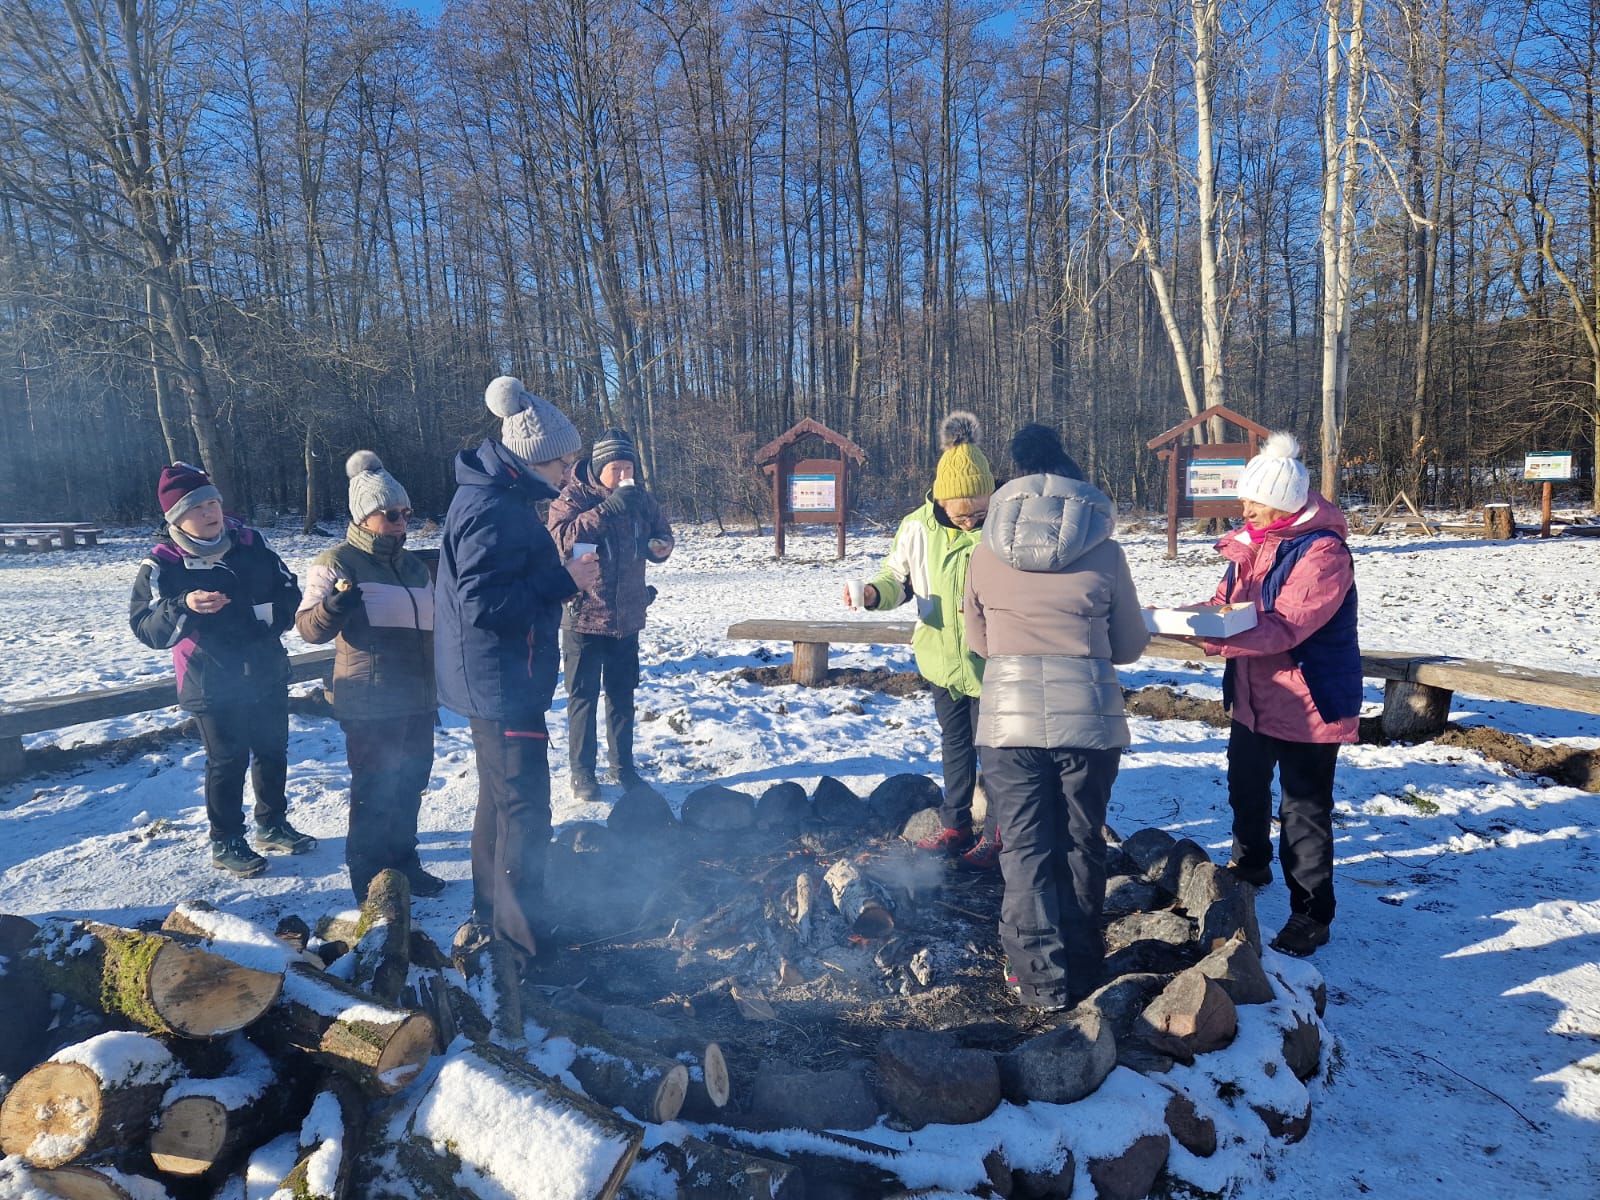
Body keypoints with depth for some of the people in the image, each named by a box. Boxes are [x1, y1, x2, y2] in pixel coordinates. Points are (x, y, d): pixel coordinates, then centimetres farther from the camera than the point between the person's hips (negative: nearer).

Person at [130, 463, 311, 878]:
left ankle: (272, 825, 36)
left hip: (267, 674, 5)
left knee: (272, 752, 17)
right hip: (214, 686, -5)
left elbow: (288, 590, 11)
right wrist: (184, 607, -34)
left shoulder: (250, 542, 0)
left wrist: (277, 616, -6)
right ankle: (226, 843, 23)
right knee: (228, 762, 5)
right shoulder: (163, 565, -12)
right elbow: (145, 627, -17)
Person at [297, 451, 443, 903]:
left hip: (417, 700, 7)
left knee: (410, 785, 16)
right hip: (371, 703, -7)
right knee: (375, 793, 0)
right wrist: (335, 604, -33)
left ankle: (403, 863, 31)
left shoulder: (413, 564, 13)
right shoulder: (338, 562, -7)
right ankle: (370, 883, 13)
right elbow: (309, 627, -14)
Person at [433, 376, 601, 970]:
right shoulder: (494, 511, -22)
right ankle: (517, 942, 8)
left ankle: (490, 918, 35)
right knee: (525, 811, -3)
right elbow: (483, 605, -28)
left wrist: (561, 579, 7)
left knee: (499, 801, 21)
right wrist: (563, 582, -23)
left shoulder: (501, 498, 11)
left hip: (499, 682, 11)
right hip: (502, 684, -11)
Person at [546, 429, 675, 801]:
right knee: (583, 696, 4)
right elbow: (563, 538, -26)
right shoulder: (572, 498, -10)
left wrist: (661, 545, -10)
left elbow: (663, 536, 14)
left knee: (622, 694, 14)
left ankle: (623, 766, 26)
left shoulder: (640, 499, 4)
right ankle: (582, 773, 15)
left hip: (627, 616, 4)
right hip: (583, 615, -4)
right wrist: (607, 510, -33)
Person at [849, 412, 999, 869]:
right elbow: (899, 579, 4)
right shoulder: (918, 528, -8)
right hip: (943, 659, 4)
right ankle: (955, 825, 35)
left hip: (992, 662, -3)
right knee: (954, 745, 19)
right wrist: (875, 593, -17)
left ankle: (995, 835, 24)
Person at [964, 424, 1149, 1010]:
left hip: (1010, 714, 0)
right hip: (1088, 714, 1)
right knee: (1081, 843, 16)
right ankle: (1082, 967, 30)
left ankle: (1043, 978, 15)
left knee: (1027, 849, 10)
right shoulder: (1103, 550, -3)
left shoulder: (985, 553, 0)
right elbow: (1130, 644, 6)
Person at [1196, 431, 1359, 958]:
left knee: (1304, 810, 1)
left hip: (1309, 701, -9)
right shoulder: (1252, 543, 5)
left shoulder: (1322, 552, -22)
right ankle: (1250, 864, 48)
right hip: (1253, 696, 9)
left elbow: (1284, 626, -30)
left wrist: (1213, 637, -39)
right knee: (1246, 786, 25)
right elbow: (1228, 602, 8)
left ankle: (1311, 915, 15)